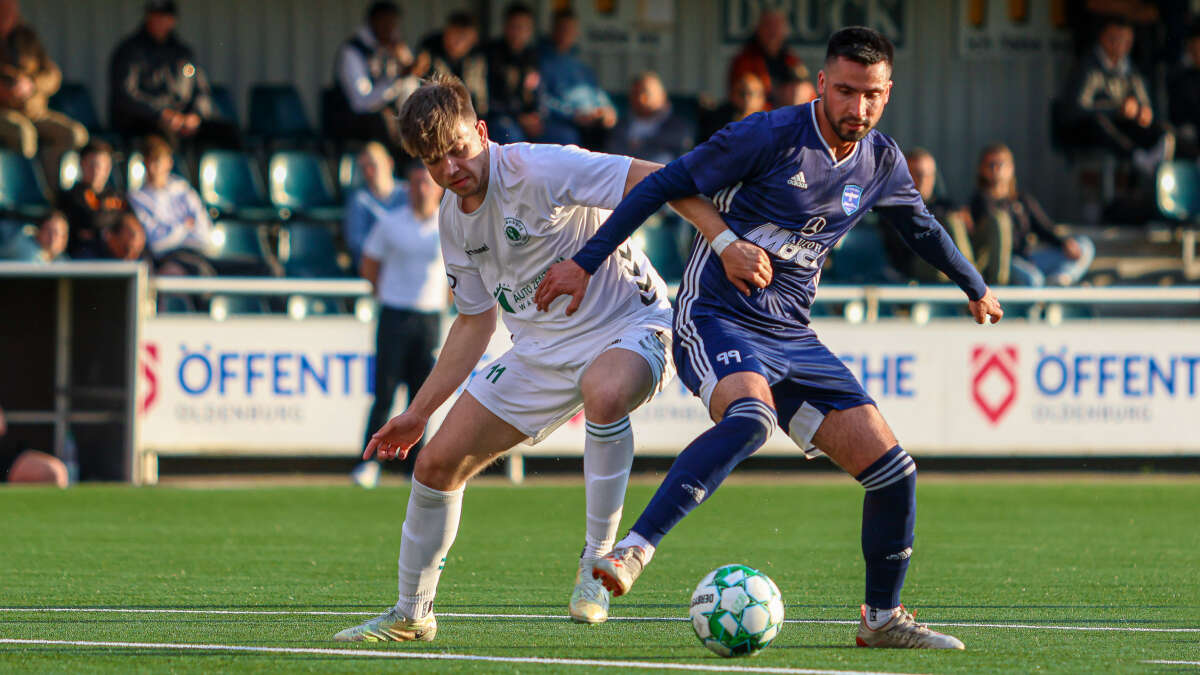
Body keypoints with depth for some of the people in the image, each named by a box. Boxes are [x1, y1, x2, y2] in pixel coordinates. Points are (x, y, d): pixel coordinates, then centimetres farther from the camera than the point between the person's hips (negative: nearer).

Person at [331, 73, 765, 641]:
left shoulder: (538, 169, -22)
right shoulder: (453, 218, 3)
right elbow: (475, 320, 15)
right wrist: (417, 413, 15)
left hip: (627, 328, -7)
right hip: (542, 351, 7)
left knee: (605, 394, -43)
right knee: (436, 463, 1)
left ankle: (598, 557, -25)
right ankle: (411, 614, 21)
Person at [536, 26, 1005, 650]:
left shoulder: (882, 162, 6)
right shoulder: (770, 137, -13)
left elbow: (921, 226, 29)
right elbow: (664, 185, -9)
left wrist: (974, 287, 42)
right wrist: (585, 263, -10)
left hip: (790, 337, 6)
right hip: (715, 318, -6)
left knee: (891, 468, -1)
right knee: (749, 416, -39)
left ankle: (882, 618, 18)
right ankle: (632, 551, -43)